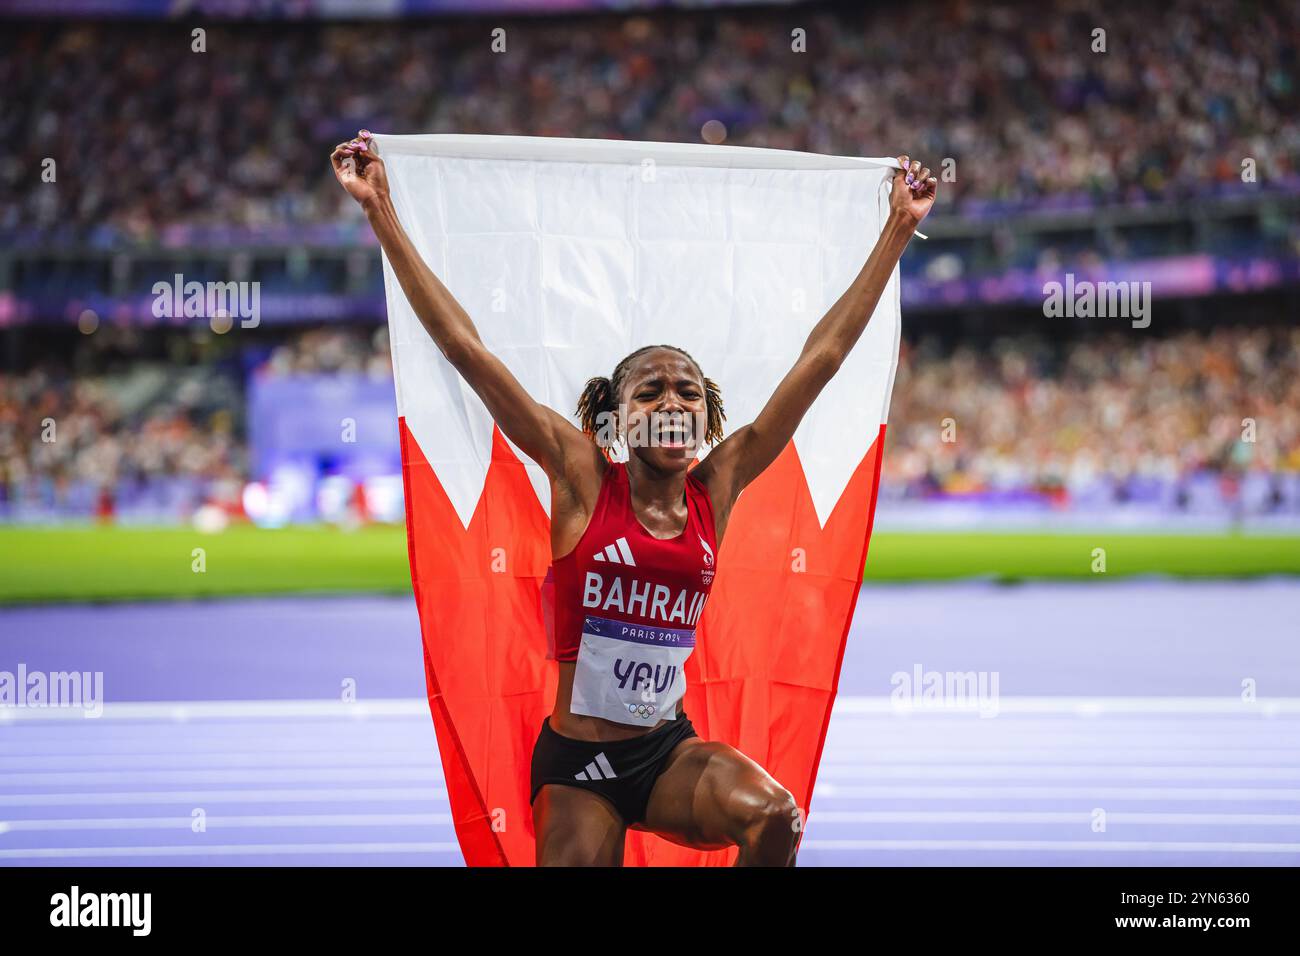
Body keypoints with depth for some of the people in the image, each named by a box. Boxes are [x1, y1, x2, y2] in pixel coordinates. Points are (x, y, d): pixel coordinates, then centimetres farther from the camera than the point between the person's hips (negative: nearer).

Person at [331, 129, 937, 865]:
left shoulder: (716, 488, 2)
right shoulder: (583, 479, -6)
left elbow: (822, 357, 4)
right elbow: (464, 346, -9)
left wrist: (899, 231, 7)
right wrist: (382, 214, -11)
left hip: (670, 748, 2)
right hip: (577, 758, -2)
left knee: (775, 816, -26)